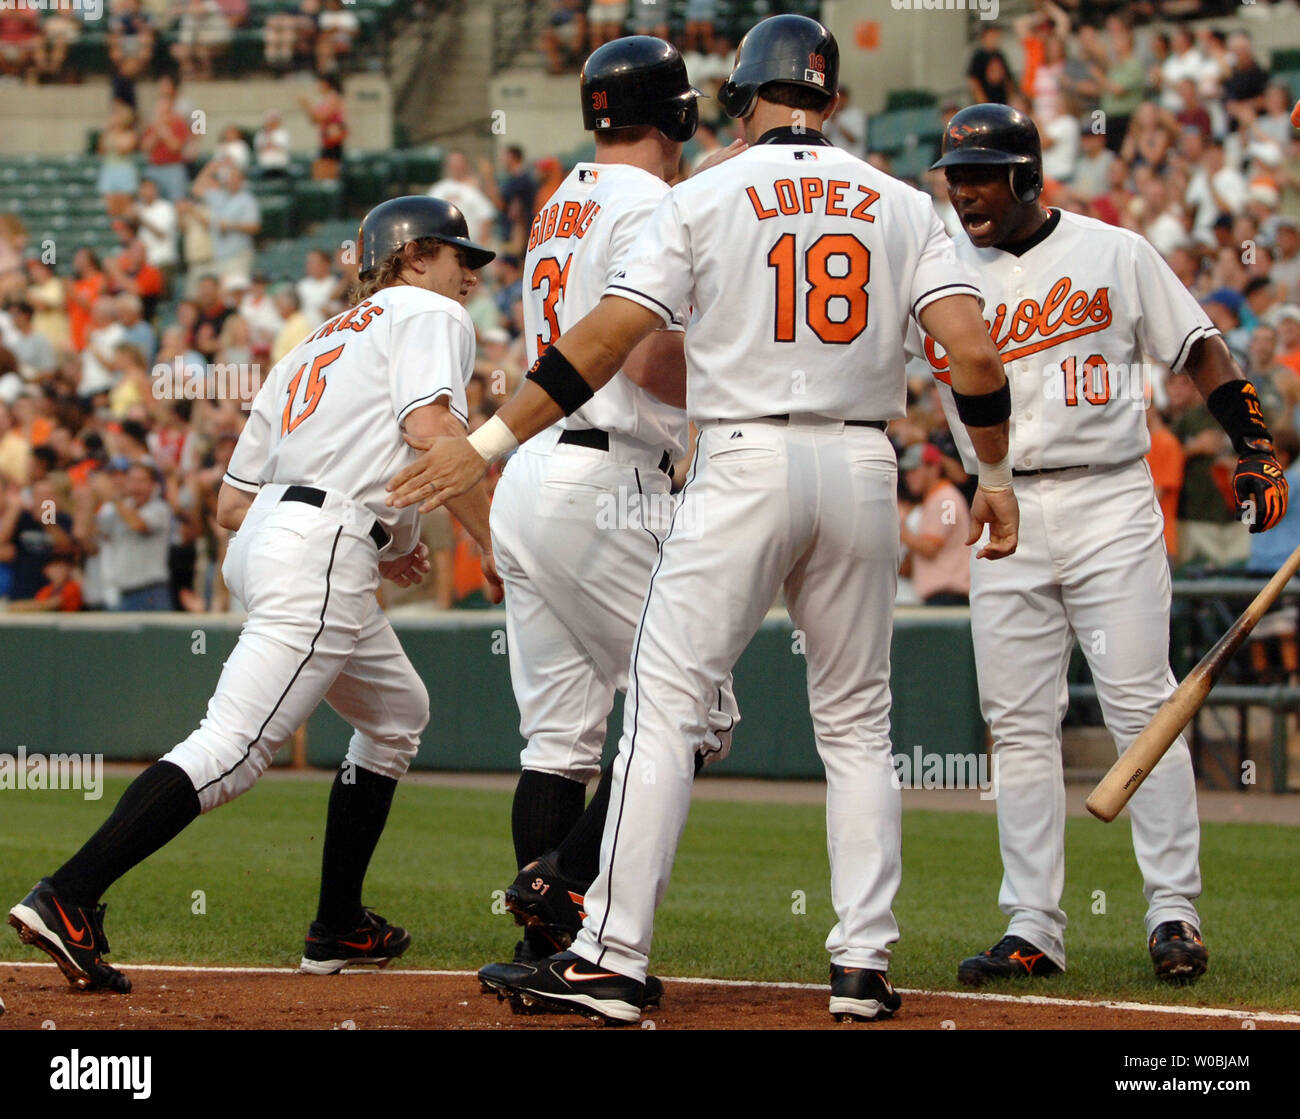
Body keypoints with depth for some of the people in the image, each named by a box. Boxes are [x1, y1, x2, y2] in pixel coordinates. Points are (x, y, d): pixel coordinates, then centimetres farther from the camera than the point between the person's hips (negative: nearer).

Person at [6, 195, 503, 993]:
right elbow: (430, 426, -16)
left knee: (399, 713, 25)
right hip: (326, 547, -10)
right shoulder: (429, 314, 7)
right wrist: (496, 546, -17)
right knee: (235, 747, -19)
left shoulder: (313, 350, 29)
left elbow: (232, 504, 24)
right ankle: (69, 899, -30)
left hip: (264, 538, 10)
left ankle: (340, 927, 24)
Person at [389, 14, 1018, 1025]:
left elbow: (603, 343, -7)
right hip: (865, 469, 3)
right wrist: (996, 473, 11)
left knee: (664, 710, -2)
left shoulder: (706, 199, 0)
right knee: (857, 724, 14)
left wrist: (487, 445, -4)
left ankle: (614, 958, -8)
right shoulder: (903, 205, 7)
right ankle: (864, 965, 8)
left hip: (744, 466, -3)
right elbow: (976, 352, -3)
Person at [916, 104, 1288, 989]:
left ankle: (1174, 911, -2)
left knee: (1141, 707, -7)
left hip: (1110, 505, -3)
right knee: (1019, 724, 1)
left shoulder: (1114, 253, 2)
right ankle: (1033, 926, 5)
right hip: (1003, 517, 3)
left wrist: (1256, 448, -5)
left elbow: (1199, 349, 5)